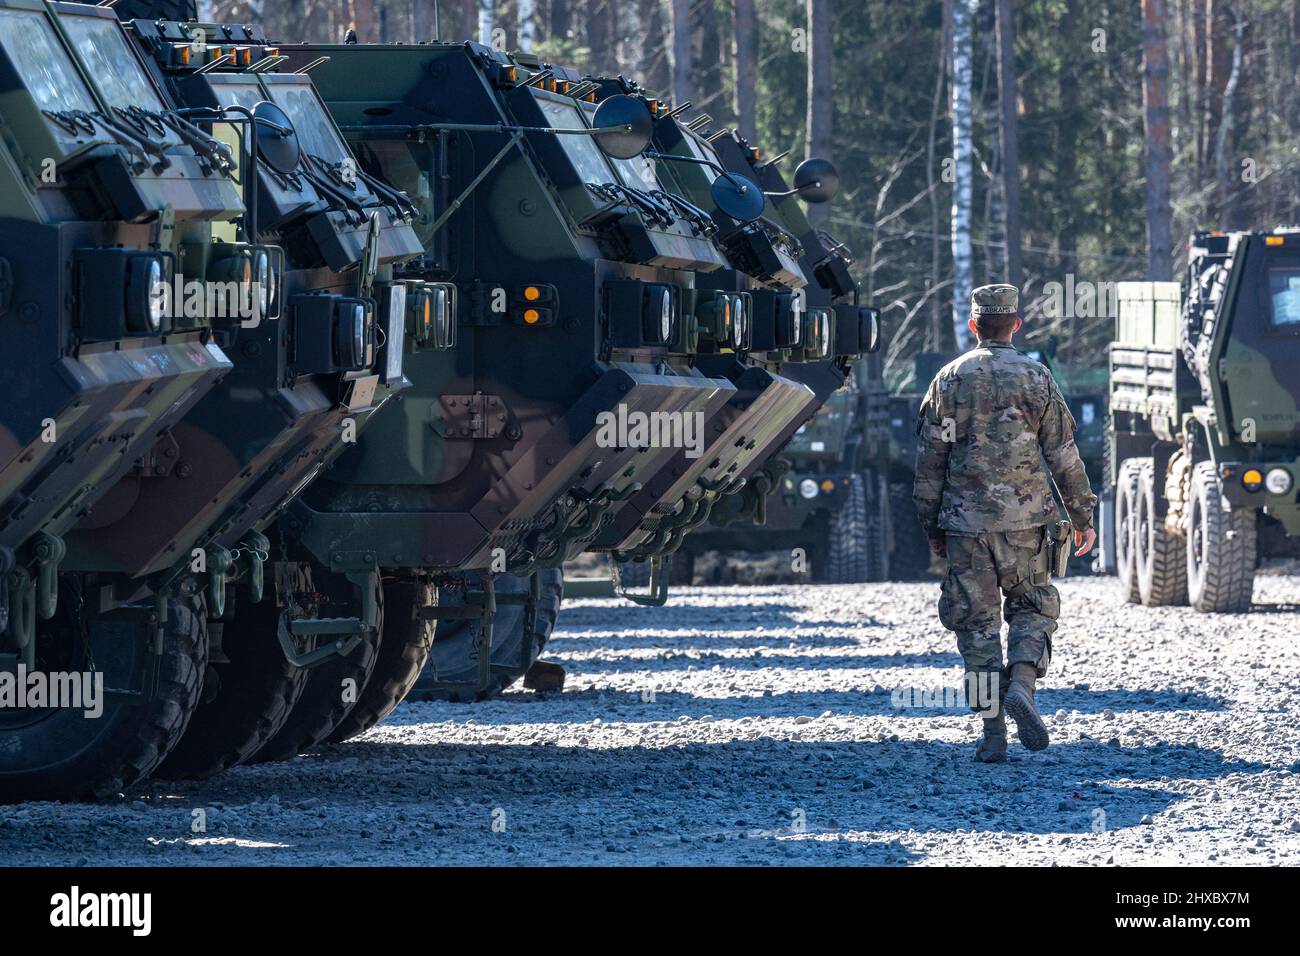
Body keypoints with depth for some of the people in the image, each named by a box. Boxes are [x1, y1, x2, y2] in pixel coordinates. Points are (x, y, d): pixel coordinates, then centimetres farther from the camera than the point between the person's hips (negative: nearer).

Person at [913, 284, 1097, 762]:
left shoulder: (949, 380, 2)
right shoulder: (1037, 378, 0)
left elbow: (929, 461, 4)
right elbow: (1064, 457, 1)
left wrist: (932, 526, 12)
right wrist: (1082, 517, 10)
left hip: (966, 523, 0)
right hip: (1024, 520, 0)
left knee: (977, 623, 5)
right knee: (1032, 608, 14)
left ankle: (993, 734, 2)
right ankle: (1021, 685, -13)